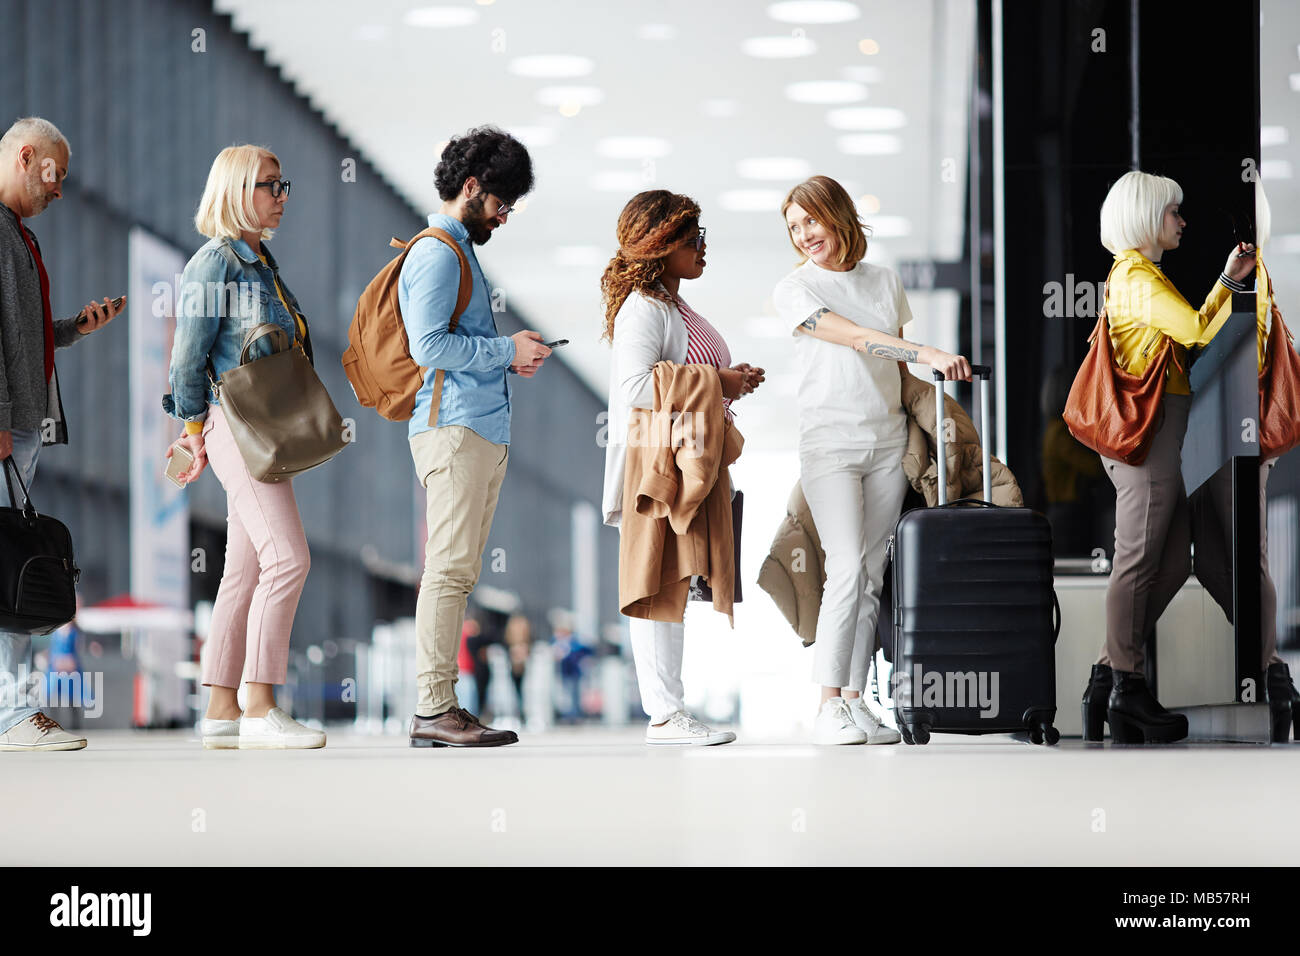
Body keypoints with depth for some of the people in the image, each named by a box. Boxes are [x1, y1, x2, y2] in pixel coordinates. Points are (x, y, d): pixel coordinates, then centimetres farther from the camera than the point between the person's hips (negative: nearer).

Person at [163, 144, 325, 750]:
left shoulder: (261, 261, 18)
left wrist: (197, 428, 20)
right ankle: (259, 709, -15)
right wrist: (196, 431, -3)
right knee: (288, 558, -16)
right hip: (237, 427, -9)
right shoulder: (216, 260, -10)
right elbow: (189, 354, -10)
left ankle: (221, 712, 9)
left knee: (246, 571, 7)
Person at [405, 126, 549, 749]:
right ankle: (433, 708, -12)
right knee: (451, 567, -11)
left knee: (457, 570, 8)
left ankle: (439, 705, 9)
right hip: (454, 427, -10)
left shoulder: (460, 251, 24)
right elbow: (428, 345, -18)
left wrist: (512, 355, 11)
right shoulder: (438, 254, -8)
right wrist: (506, 351, -10)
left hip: (482, 431, 10)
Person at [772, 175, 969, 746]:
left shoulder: (886, 283, 14)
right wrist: (927, 354, -24)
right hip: (829, 441, -4)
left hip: (888, 441, 4)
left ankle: (856, 700, 3)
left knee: (872, 576, 1)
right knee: (847, 568, -15)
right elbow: (855, 339, -14)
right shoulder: (794, 290, 0)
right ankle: (828, 708, -14)